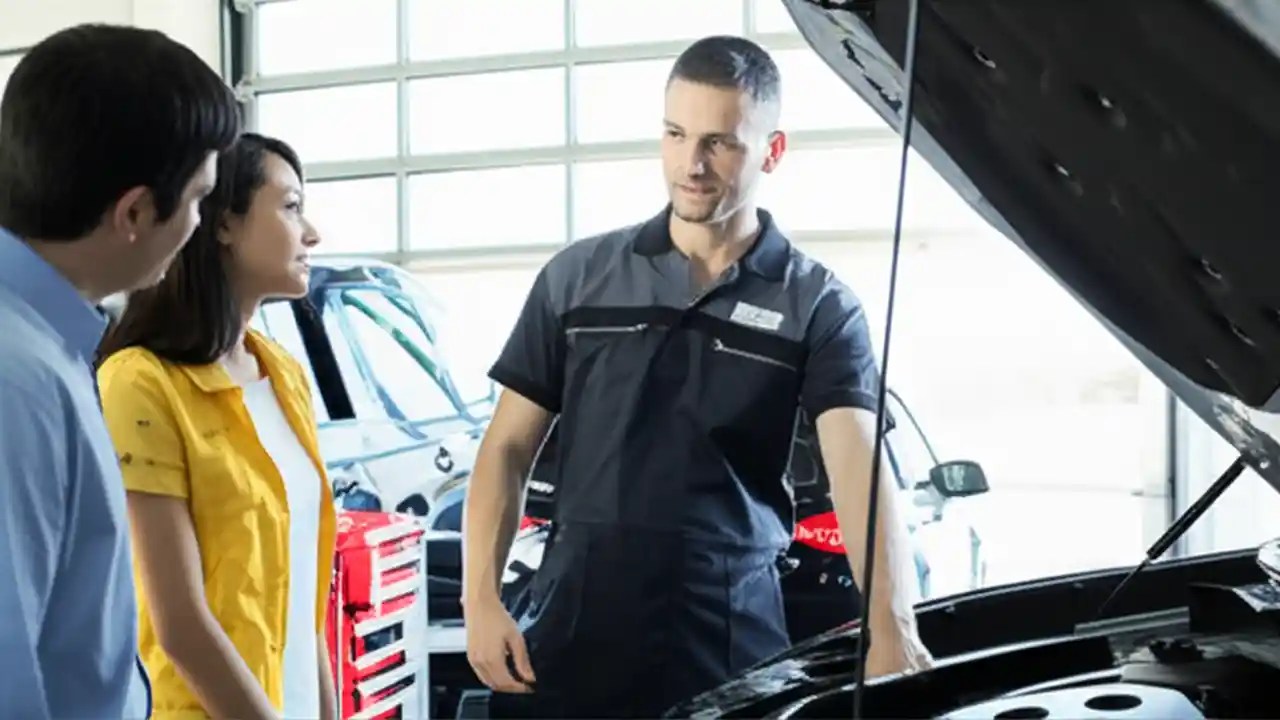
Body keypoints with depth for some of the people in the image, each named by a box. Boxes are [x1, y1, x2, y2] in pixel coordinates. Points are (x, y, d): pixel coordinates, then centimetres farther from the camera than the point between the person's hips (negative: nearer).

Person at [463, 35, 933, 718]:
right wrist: (481, 599, -4)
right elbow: (507, 449, 6)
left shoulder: (818, 307, -2)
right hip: (572, 625, 2)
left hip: (730, 636, -1)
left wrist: (892, 630, -28)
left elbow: (861, 470, -14)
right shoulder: (578, 277, 3)